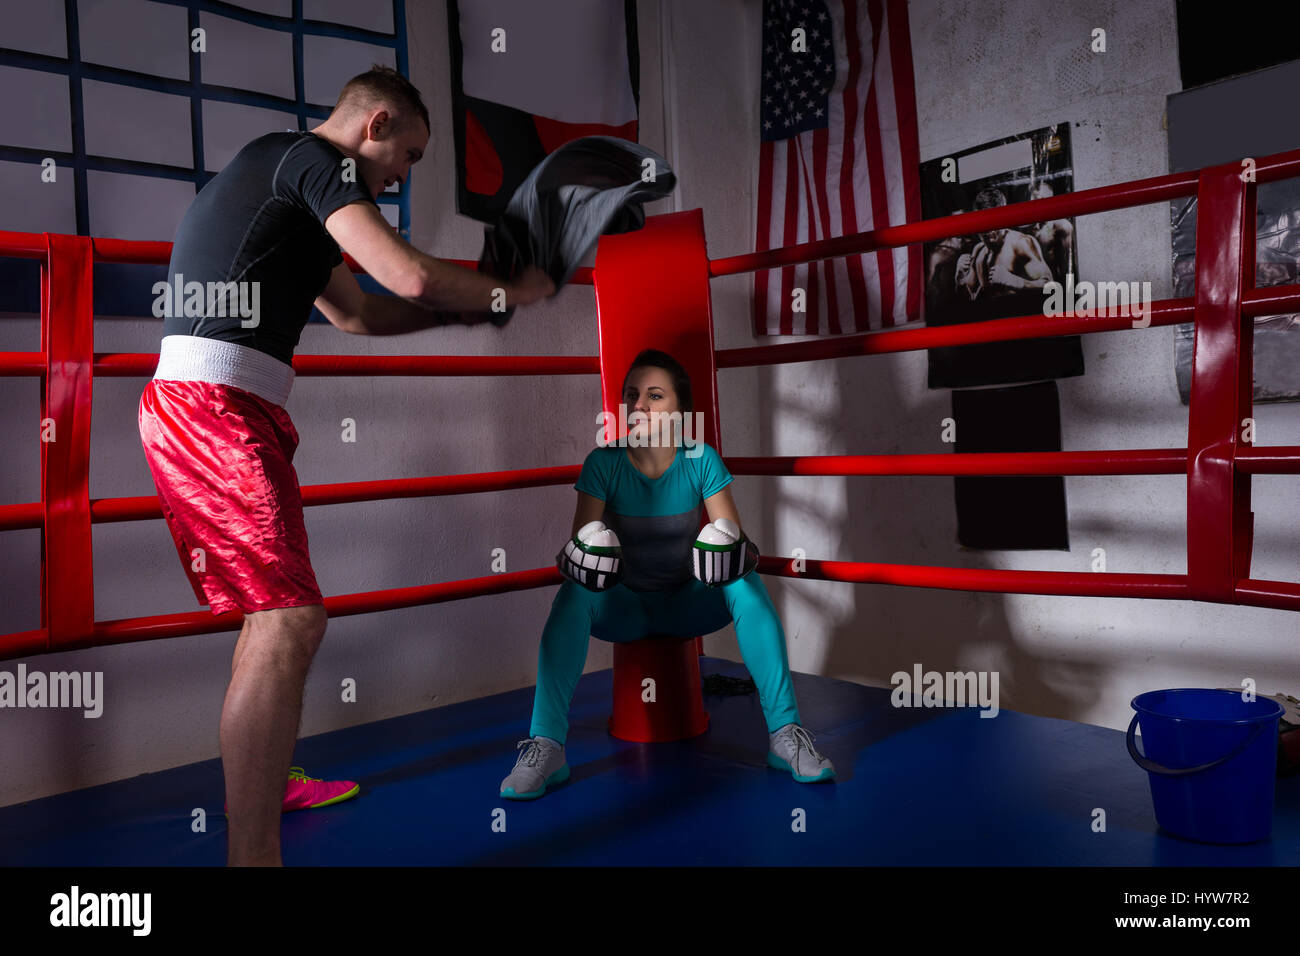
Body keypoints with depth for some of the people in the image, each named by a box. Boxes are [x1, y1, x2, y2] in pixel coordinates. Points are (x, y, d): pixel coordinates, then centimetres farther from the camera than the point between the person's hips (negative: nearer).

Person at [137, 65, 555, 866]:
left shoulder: (281, 179, 27)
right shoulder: (313, 158, -4)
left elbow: (360, 312, 32)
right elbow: (411, 275, -15)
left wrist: (467, 310, 28)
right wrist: (510, 292, 1)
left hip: (192, 406, 11)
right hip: (215, 403, -11)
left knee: (276, 604, 20)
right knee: (291, 621, -17)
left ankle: (265, 785, 33)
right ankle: (253, 851, -17)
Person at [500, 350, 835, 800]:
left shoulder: (700, 460, -9)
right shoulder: (603, 464, -10)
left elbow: (734, 536, -12)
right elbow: (579, 541, -13)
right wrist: (580, 559, -38)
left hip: (689, 605, 0)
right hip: (623, 609, 0)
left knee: (745, 582, -28)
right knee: (573, 594, -30)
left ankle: (784, 733, -26)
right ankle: (546, 747, -31)